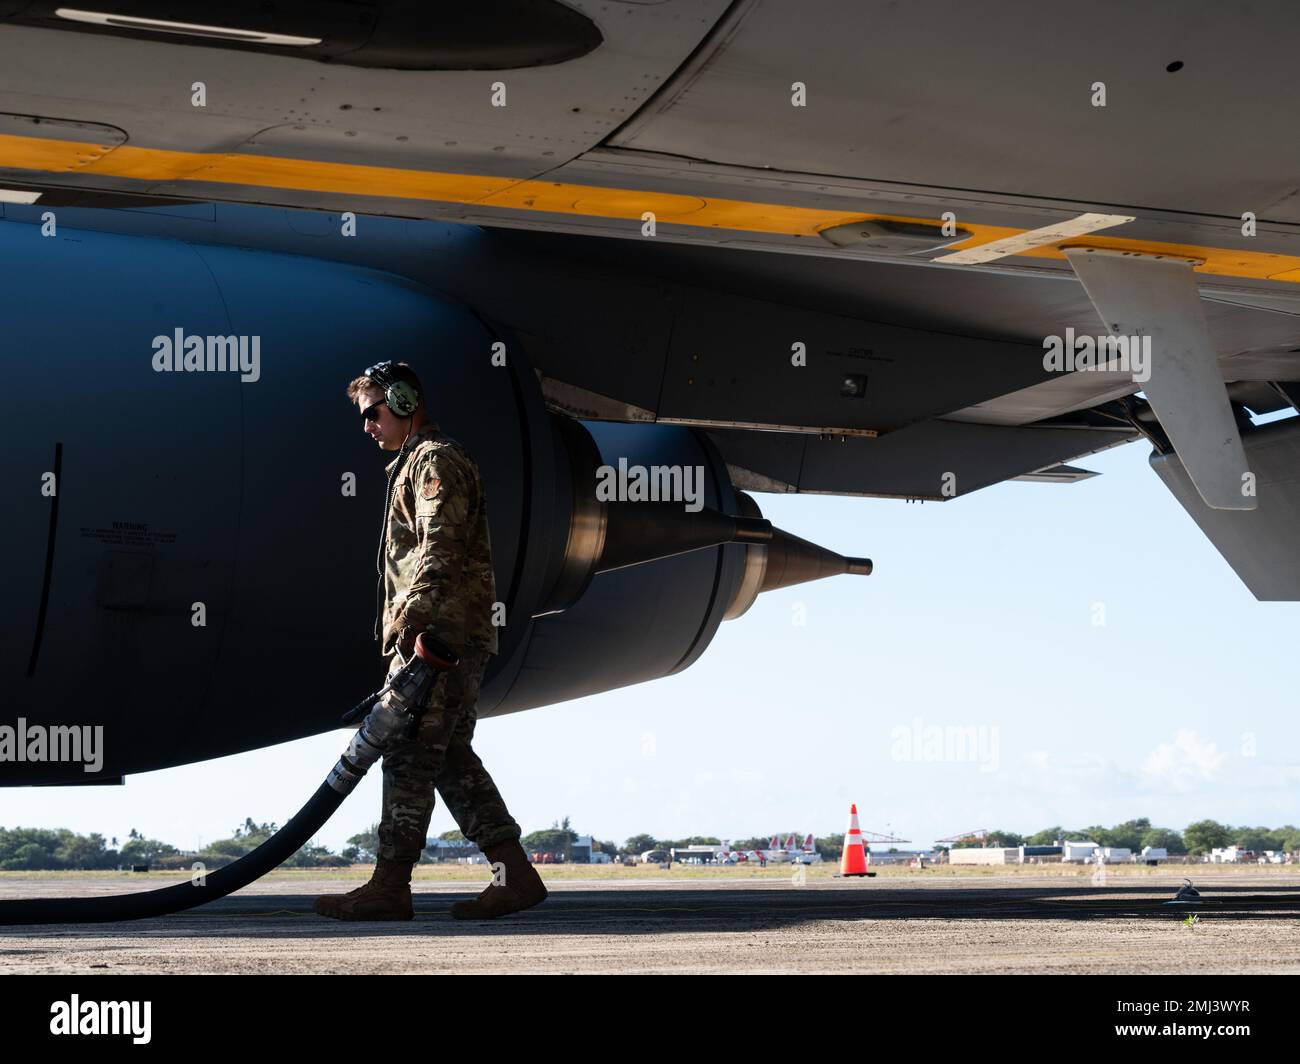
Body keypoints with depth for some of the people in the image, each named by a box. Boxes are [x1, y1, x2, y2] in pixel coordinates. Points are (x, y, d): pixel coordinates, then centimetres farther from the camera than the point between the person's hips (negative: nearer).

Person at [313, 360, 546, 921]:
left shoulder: (435, 460, -5)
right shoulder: (417, 462, 27)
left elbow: (439, 549, -19)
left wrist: (411, 619, -27)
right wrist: (402, 628, 20)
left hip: (437, 636, -10)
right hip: (448, 639, 10)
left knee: (410, 756, -10)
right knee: (451, 759, 8)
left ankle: (390, 885, -10)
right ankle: (515, 874, 6)